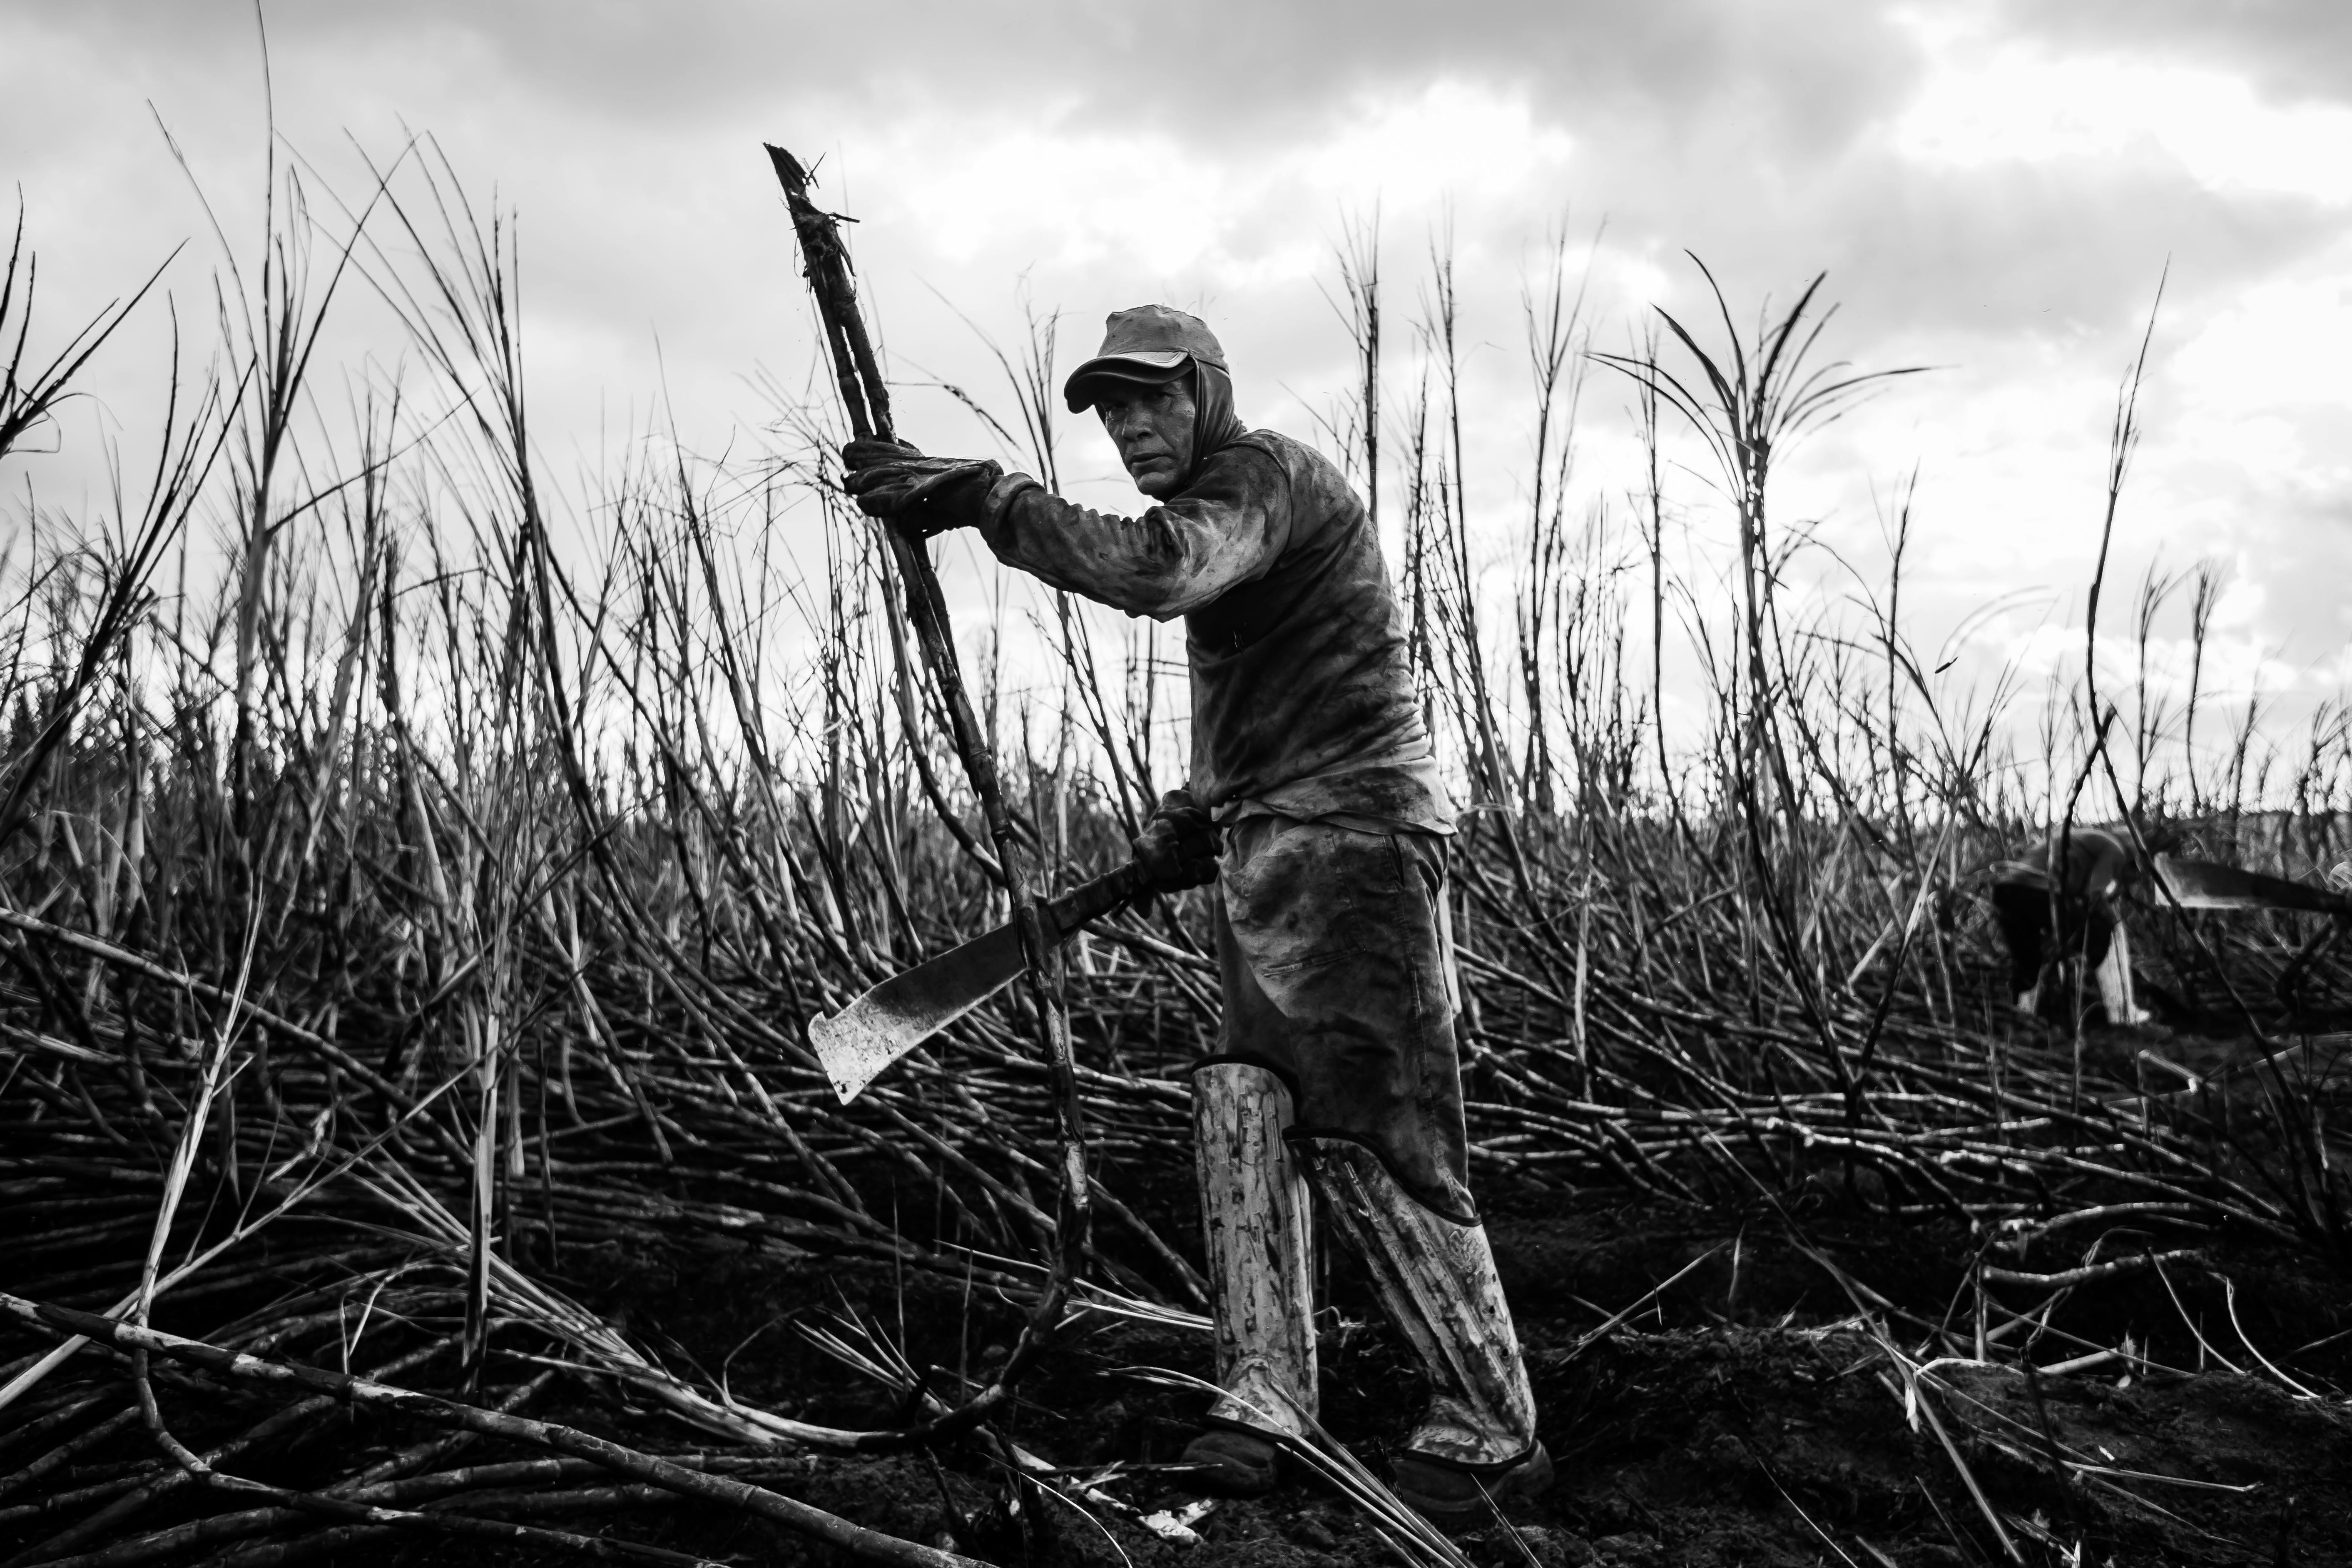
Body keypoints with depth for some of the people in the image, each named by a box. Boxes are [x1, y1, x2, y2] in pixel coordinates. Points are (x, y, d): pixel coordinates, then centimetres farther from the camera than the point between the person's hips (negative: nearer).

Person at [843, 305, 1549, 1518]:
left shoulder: (1261, 475, -10)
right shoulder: (1221, 506, 21)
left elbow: (1156, 571, -32)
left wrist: (985, 498, -33)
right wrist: (1202, 803, 17)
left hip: (1350, 839, -9)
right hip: (1270, 851, 10)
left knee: (1374, 1148, -6)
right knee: (1245, 1114, 3)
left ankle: (1490, 1435, 6)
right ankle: (1263, 1399, 8)